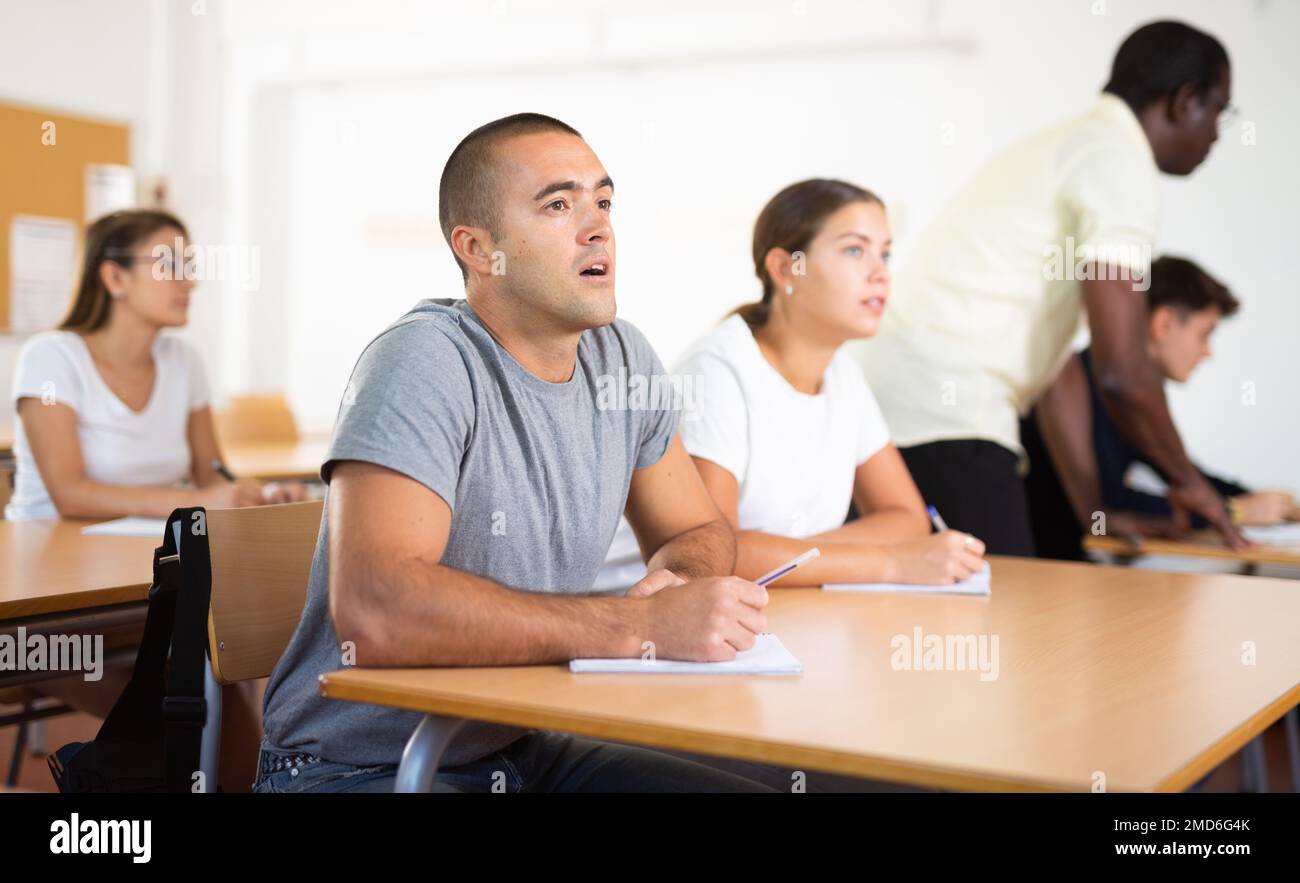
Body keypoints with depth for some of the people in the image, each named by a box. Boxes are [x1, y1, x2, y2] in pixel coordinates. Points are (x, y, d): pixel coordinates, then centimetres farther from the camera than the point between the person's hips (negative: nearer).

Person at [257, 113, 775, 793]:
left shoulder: (622, 359, 2)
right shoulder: (427, 361, -20)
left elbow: (697, 531, 14)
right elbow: (374, 610, -33)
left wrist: (677, 579, -11)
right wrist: (642, 626, -32)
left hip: (523, 752, 8)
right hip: (359, 766, -7)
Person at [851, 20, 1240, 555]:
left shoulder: (1061, 146, 24)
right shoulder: (1120, 161, -7)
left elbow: (1054, 362, 26)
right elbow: (1121, 368, -16)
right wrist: (1187, 481, 2)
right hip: (945, 417, -10)